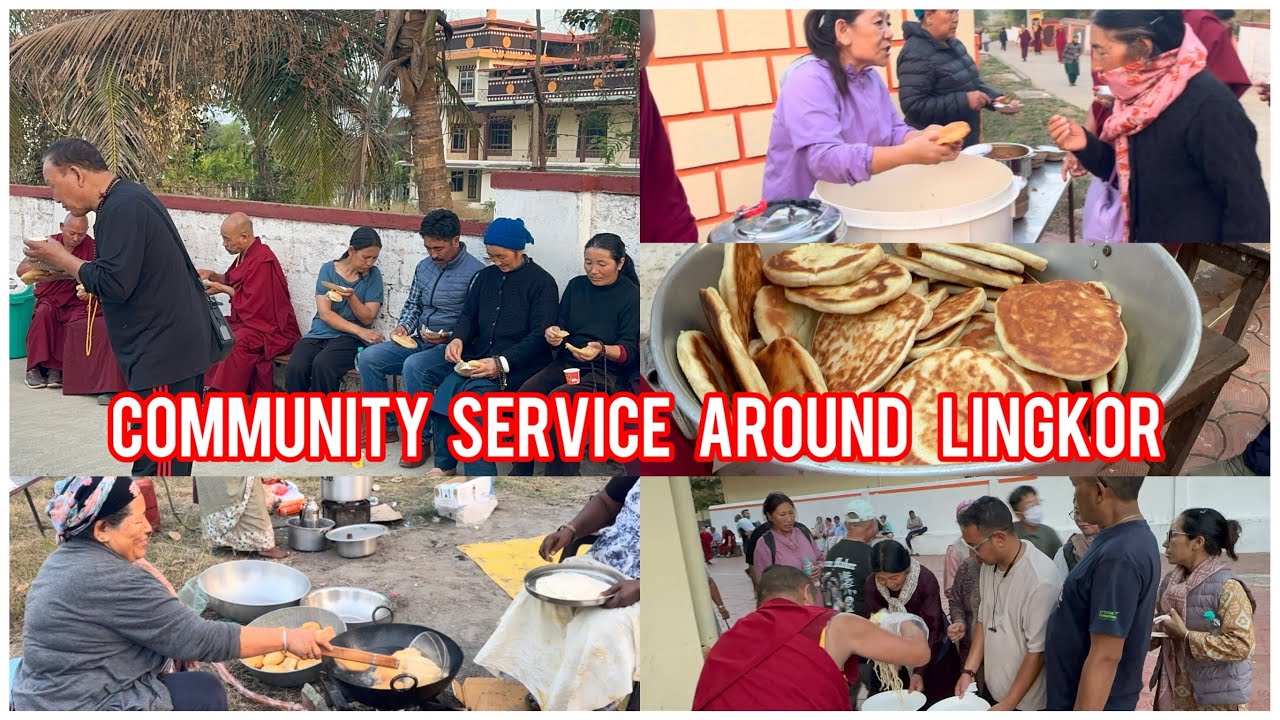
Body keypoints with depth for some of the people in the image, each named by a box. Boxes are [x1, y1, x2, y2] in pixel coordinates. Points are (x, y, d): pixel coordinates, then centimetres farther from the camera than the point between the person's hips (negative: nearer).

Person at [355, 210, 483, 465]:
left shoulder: (475, 272, -12)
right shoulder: (425, 266, 10)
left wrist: (448, 337, -26)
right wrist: (403, 326, -1)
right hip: (419, 341, 7)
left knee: (414, 366, -35)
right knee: (368, 357, -12)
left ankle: (420, 439, -19)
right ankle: (386, 427, 2)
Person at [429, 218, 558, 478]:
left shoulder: (541, 282, -2)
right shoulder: (486, 276, 16)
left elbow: (540, 335, -10)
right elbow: (469, 315, 20)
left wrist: (502, 363, -22)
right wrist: (458, 339, -4)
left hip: (518, 366, -5)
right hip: (479, 358, 5)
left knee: (473, 391, -30)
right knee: (446, 390, -22)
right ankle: (445, 465, -8)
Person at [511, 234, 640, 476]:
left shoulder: (631, 295, -4)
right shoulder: (576, 286, 11)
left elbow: (630, 351, -9)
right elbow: (561, 323, 15)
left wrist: (602, 350, -29)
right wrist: (551, 332, -10)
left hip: (608, 371, -5)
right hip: (568, 363, 5)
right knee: (527, 391, -24)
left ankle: (560, 474, -24)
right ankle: (520, 472, -18)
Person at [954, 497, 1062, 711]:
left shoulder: (1040, 579, -24)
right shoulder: (989, 564, -3)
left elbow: (1038, 652, -21)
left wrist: (1008, 705, -18)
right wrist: (969, 671, 2)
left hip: (1027, 702, -6)